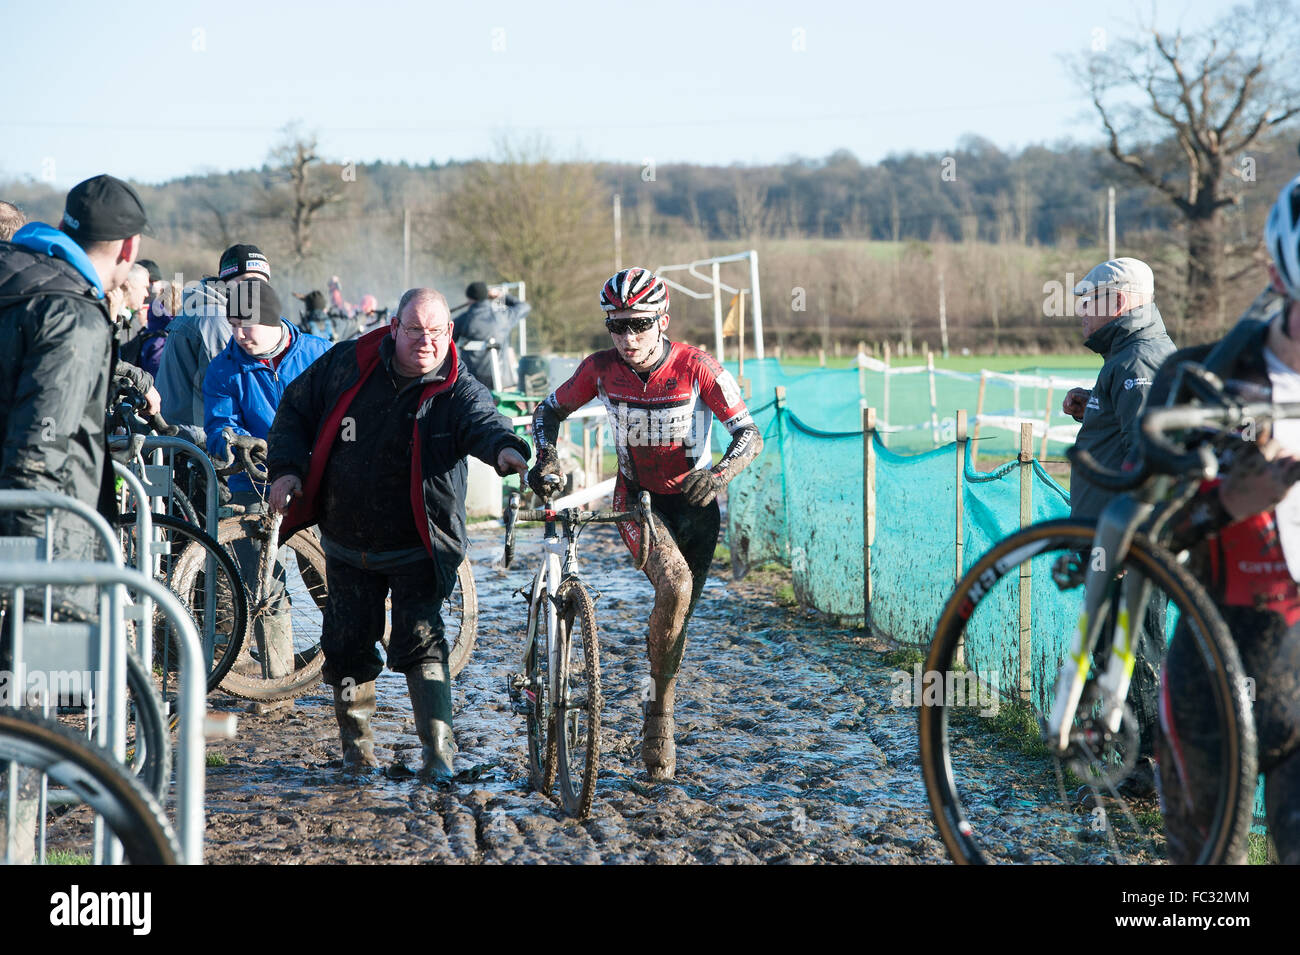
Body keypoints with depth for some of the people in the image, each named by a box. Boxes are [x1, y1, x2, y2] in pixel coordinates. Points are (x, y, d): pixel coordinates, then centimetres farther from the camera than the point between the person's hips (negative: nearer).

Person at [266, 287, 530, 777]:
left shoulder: (457, 391, -12)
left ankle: (438, 749, -6)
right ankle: (356, 744, 24)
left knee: (420, 643, -13)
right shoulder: (347, 363, -5)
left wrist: (506, 448, -56)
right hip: (349, 546, 3)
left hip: (417, 548, -3)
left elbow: (483, 422, -33)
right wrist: (287, 467, -4)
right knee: (346, 645, 6)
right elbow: (297, 408, 9)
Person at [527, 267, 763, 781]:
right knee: (674, 587, -28)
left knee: (678, 615, 3)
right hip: (637, 499, -1)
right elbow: (548, 411, 2)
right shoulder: (601, 368, -13)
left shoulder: (696, 367, -18)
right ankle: (661, 709, -14)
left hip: (694, 500, 1)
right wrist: (545, 455, -19)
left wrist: (718, 474, -36)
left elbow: (750, 434, -17)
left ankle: (659, 717, 24)